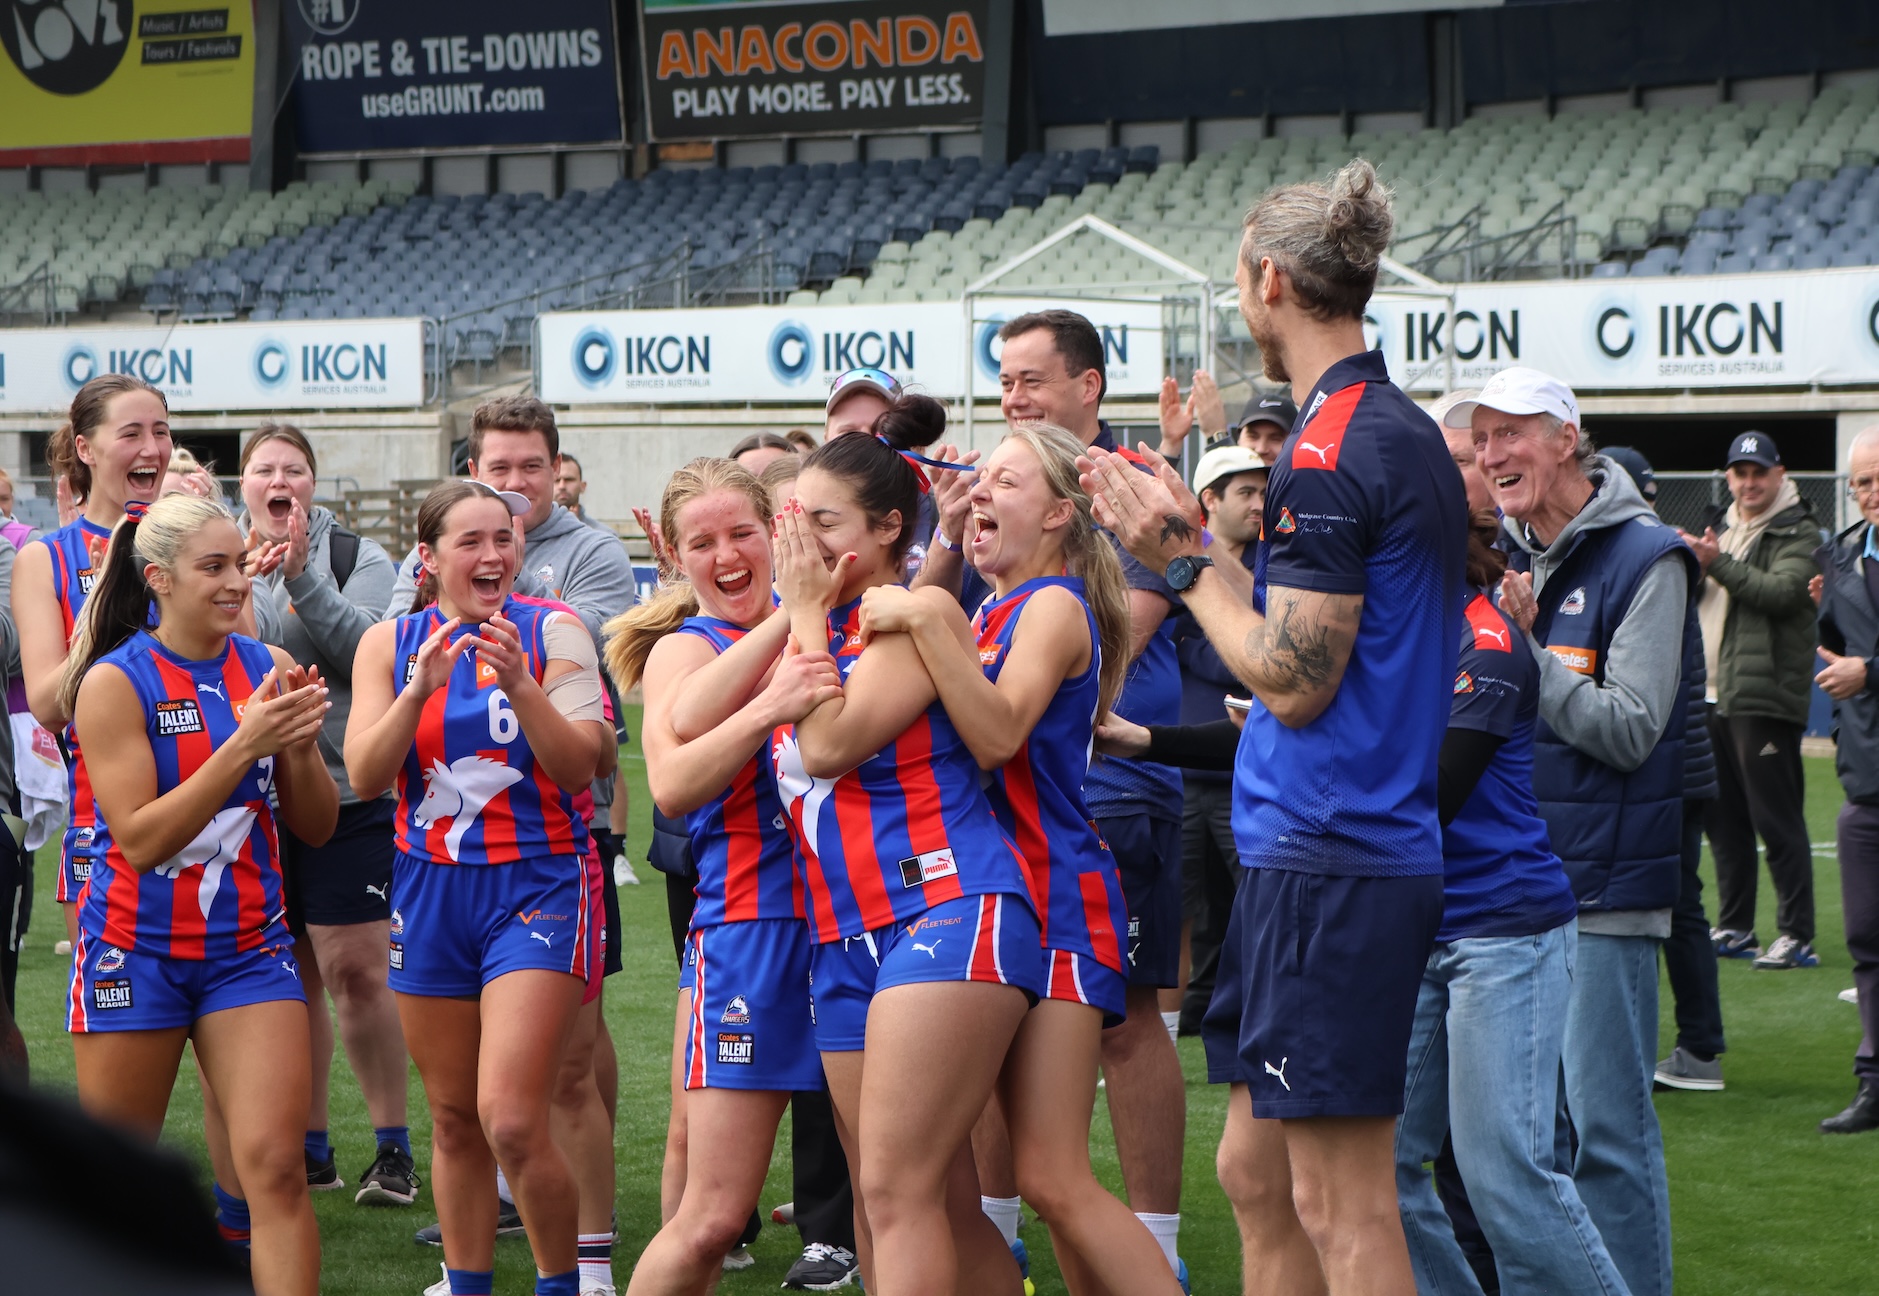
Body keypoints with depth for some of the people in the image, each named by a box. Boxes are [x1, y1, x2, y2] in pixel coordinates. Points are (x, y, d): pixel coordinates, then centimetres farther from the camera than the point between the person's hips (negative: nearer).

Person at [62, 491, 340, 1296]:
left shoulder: (266, 668, 3)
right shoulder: (115, 681, -10)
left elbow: (316, 827, 7)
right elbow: (140, 837, -18)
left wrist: (300, 743, -13)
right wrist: (242, 744, -24)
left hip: (248, 948, 3)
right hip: (137, 949, -3)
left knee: (274, 1166, -10)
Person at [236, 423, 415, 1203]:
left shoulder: (357, 558, 1)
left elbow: (367, 651, -13)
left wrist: (301, 577, -20)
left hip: (343, 794, -3)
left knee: (354, 969, -8)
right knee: (288, 975, 10)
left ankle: (393, 1146, 0)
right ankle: (309, 1147, 18)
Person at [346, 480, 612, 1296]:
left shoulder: (551, 633, -3)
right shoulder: (390, 644, 5)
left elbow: (580, 769, -10)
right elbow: (365, 777, -5)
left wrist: (520, 684, -24)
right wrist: (419, 689, -20)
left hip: (537, 887, -3)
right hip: (431, 886, 4)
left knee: (511, 1120, -15)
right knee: (453, 1120, 9)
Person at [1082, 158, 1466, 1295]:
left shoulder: (1333, 452, -16)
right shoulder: (1412, 434, 15)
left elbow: (1293, 681, -17)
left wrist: (1184, 561, -6)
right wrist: (1197, 545, 16)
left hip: (1327, 858, -10)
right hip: (1382, 850, 10)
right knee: (1260, 1172, 16)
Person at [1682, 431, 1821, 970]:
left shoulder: (1798, 532, -4)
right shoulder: (1720, 528, 20)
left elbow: (1783, 591, -20)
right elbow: (1691, 597, 19)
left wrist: (1717, 563, -24)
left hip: (1764, 698, -8)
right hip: (1712, 696, 8)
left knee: (1777, 819, -9)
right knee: (1723, 818, 12)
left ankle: (1797, 936, -8)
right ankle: (1734, 929, 20)